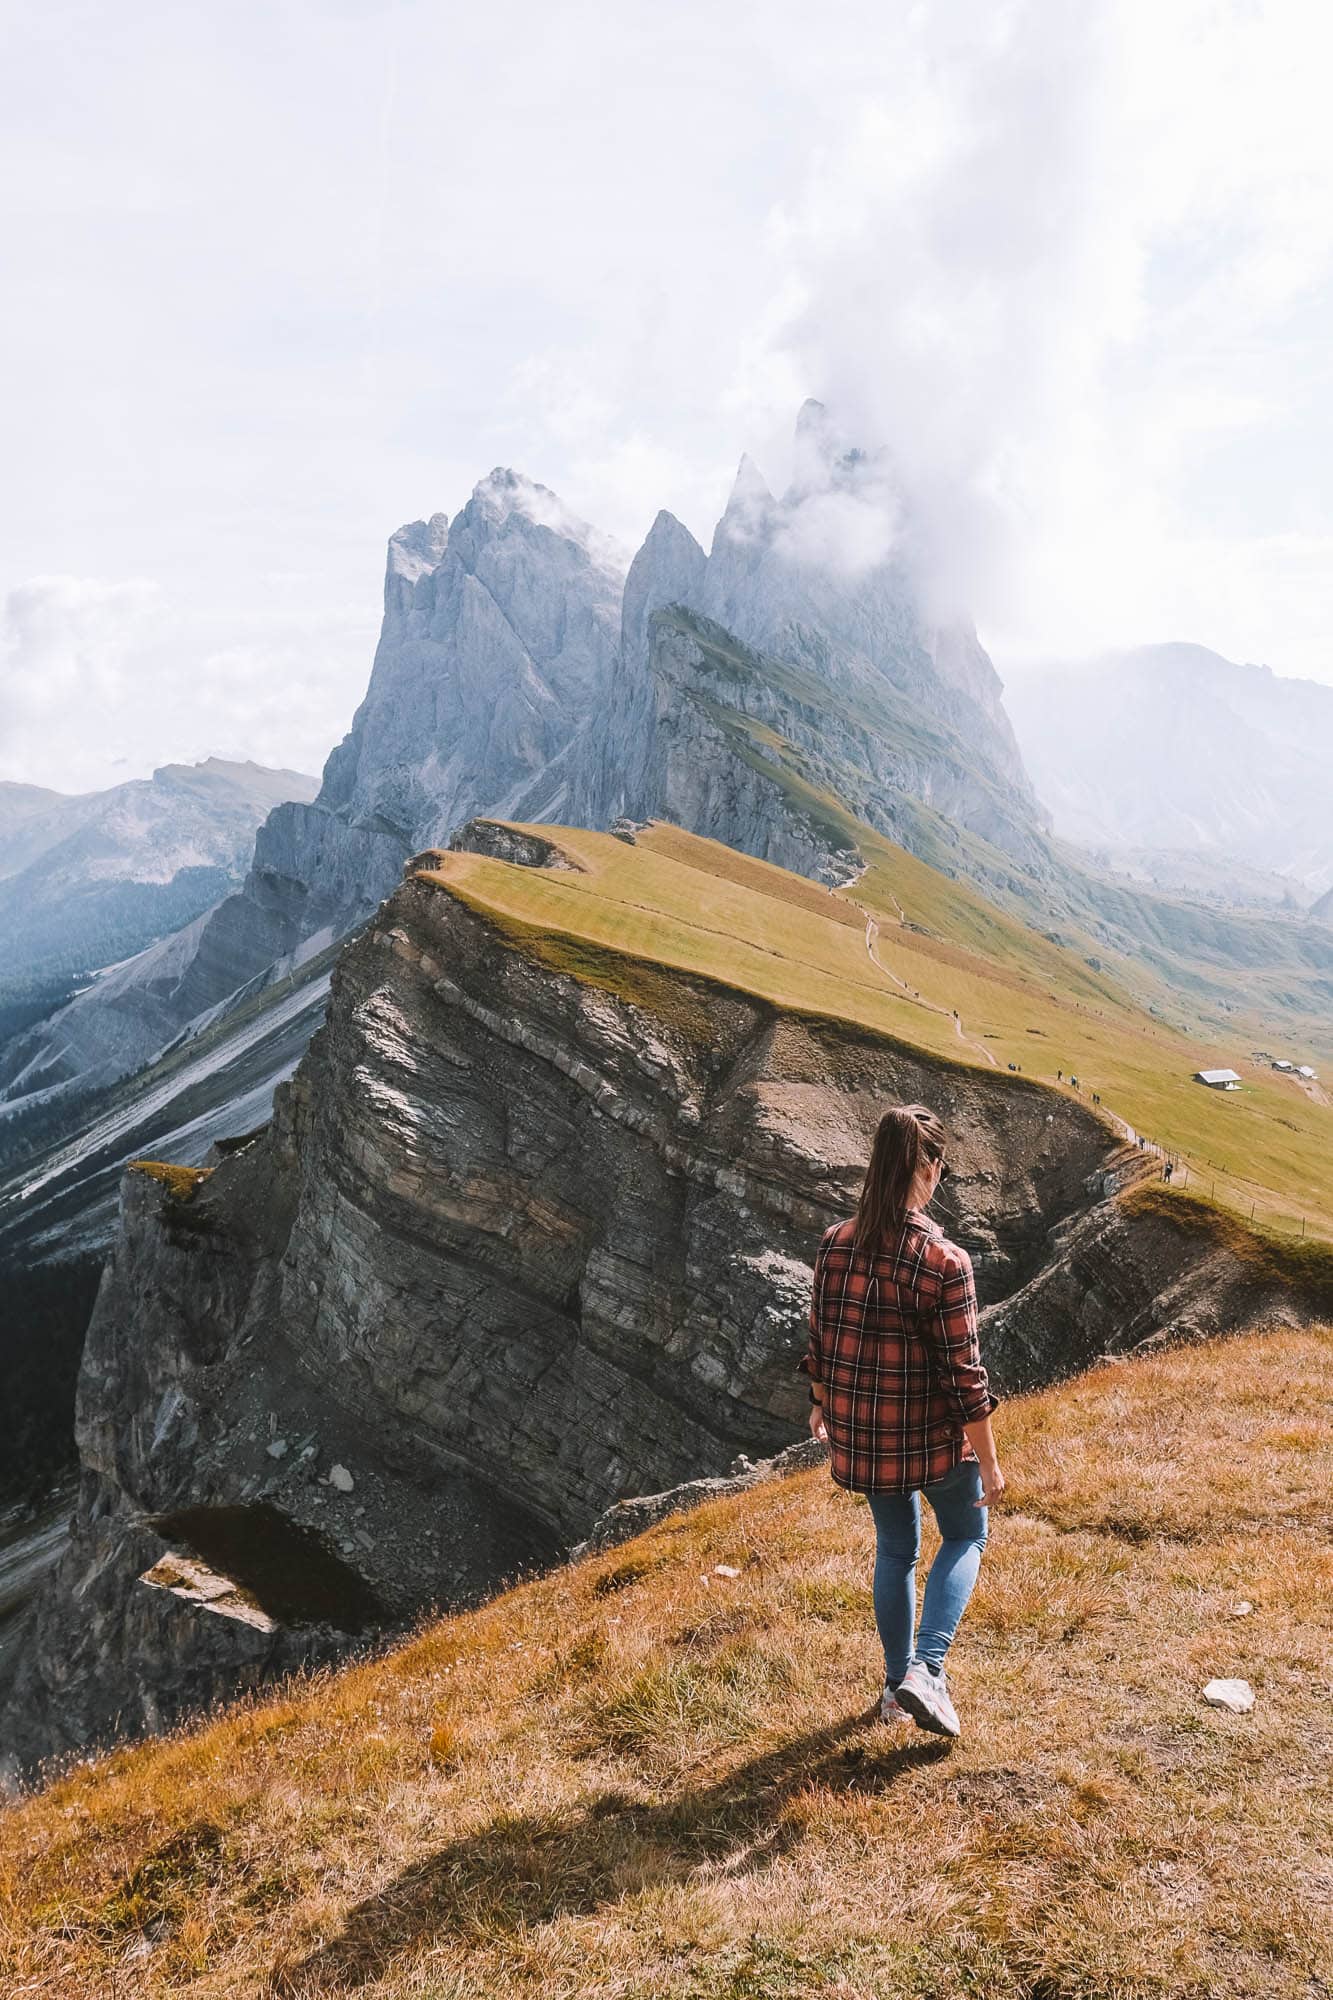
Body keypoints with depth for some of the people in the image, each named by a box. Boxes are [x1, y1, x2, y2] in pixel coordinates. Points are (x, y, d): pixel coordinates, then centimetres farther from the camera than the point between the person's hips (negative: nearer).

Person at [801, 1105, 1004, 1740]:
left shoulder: (835, 1244, -8)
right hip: (933, 1437, -4)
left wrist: (823, 1405, 22)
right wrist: (988, 1462, -6)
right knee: (966, 1534, 24)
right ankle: (926, 1670, 10)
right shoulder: (944, 1261, -24)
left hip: (860, 1435, 4)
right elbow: (963, 1376, -18)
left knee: (895, 1548, 25)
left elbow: (820, 1344, 3)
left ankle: (897, 1685, 37)